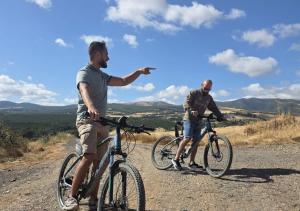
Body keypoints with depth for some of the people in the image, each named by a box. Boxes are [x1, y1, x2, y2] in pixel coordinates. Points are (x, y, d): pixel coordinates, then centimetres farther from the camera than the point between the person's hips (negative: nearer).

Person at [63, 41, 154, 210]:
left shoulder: (103, 75, 21)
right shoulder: (84, 73, -4)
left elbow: (124, 81, 25)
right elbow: (84, 90, -26)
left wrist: (139, 71, 13)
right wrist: (91, 107, -46)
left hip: (102, 122, 7)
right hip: (87, 120, -7)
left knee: (100, 162, 4)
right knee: (89, 156, -25)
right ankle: (72, 197, -10)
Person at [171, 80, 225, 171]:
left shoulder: (209, 98, 15)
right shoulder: (194, 93, -5)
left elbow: (214, 108, 11)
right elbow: (186, 103, -16)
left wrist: (220, 116, -6)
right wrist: (191, 111, -35)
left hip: (198, 121, 6)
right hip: (189, 119, -6)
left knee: (196, 141, 3)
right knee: (187, 138, -18)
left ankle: (191, 163, 10)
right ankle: (176, 159, -11)